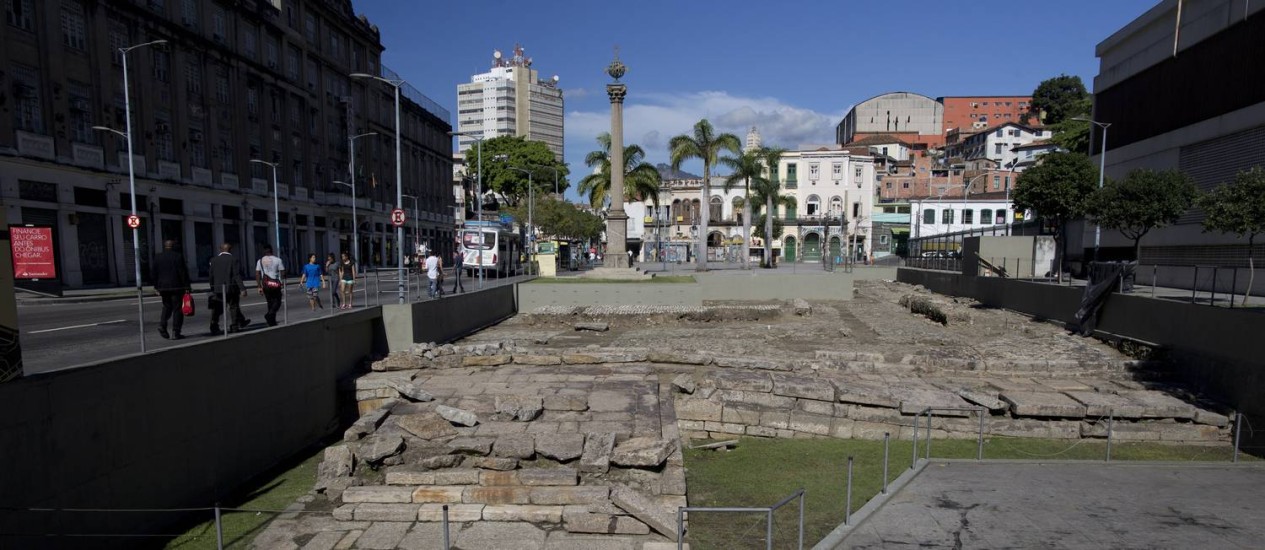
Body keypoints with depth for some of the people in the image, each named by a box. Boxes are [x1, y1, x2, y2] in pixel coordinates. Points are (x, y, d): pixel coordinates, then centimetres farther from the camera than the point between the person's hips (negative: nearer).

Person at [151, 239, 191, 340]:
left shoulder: (158, 257, 5)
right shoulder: (178, 256, -8)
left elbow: (153, 274, 8)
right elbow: (183, 273, -10)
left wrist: (156, 286, 16)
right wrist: (186, 287, -5)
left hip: (163, 287, 4)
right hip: (176, 286, -4)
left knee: (167, 306, 22)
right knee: (177, 309, 1)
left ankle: (162, 324, 0)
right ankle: (175, 333, -1)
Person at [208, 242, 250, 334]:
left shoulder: (214, 260, 6)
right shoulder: (234, 260, -7)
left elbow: (211, 275, 8)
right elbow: (237, 275, -13)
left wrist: (212, 289, 16)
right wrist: (242, 289, -14)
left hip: (217, 289, 3)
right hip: (231, 288, -3)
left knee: (217, 309, 5)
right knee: (234, 307, 8)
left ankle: (214, 328, -1)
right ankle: (234, 326, 14)